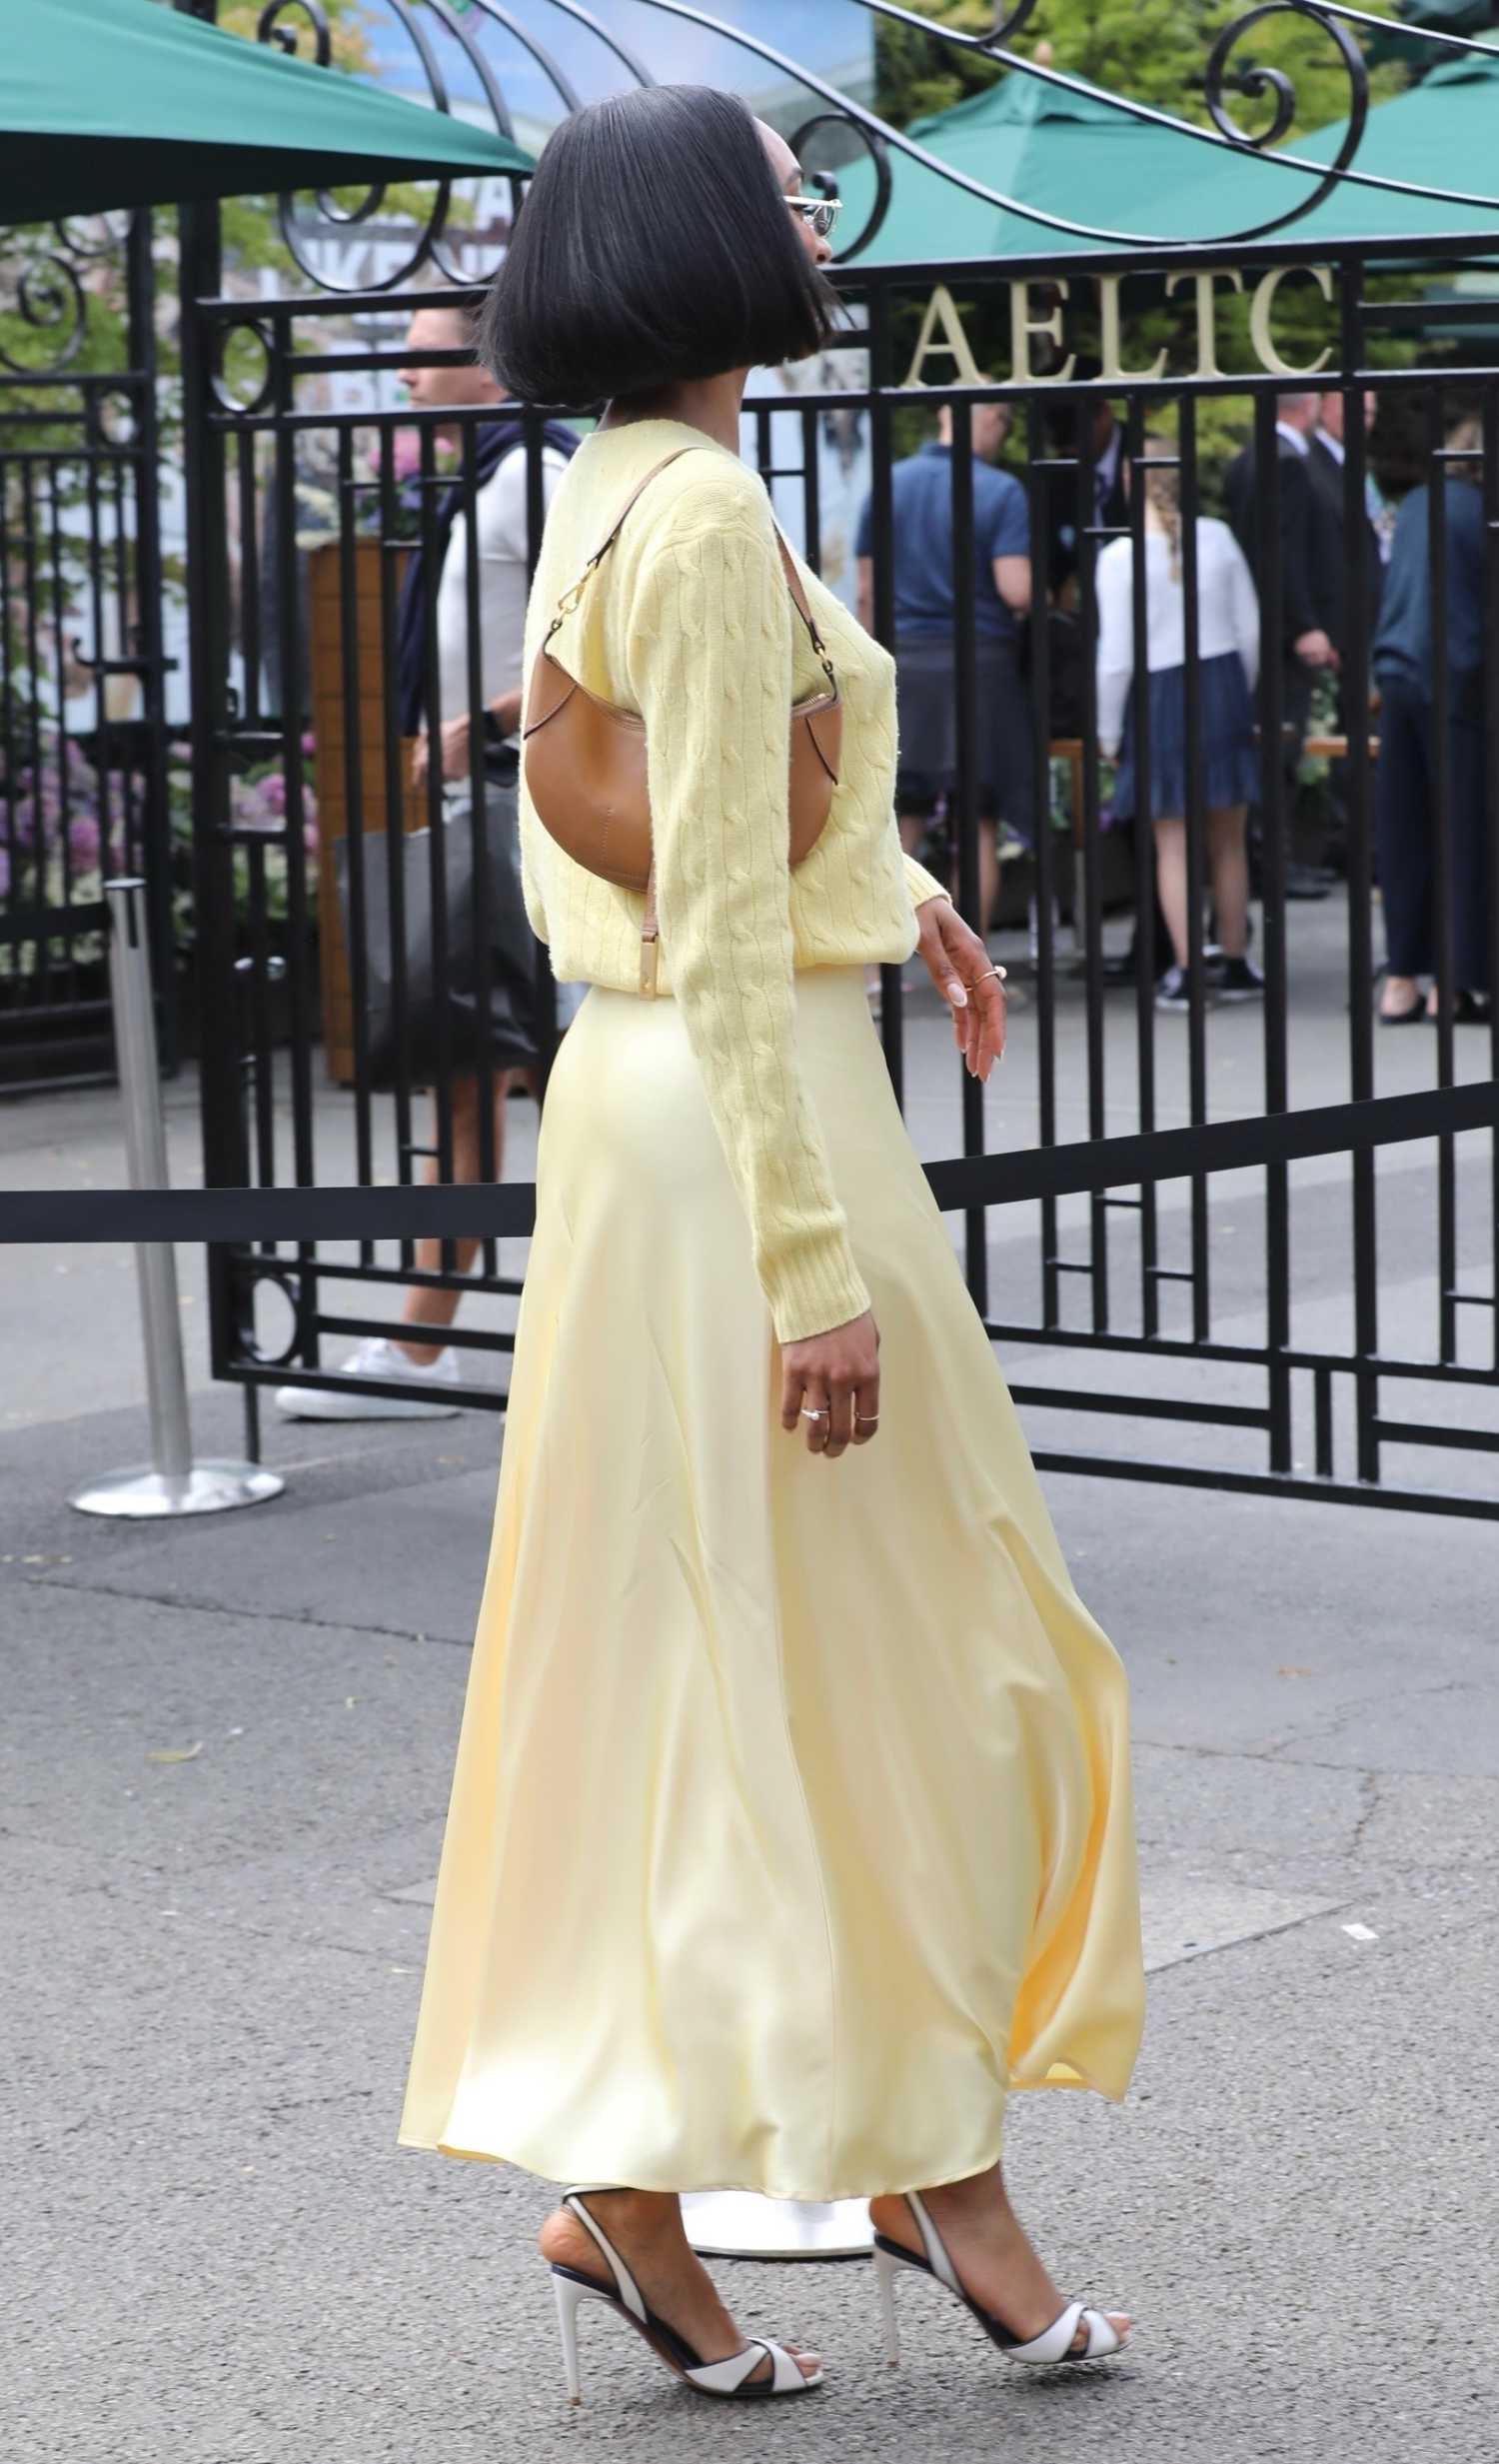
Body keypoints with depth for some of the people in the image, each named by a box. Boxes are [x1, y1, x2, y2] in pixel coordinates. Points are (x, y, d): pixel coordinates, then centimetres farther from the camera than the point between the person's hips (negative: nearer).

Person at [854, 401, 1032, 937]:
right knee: (980, 829, 5)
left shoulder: (888, 485, 5)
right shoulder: (1001, 492, -7)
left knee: (899, 827, 7)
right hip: (980, 662, -3)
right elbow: (1016, 591, -16)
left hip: (905, 660, 3)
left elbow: (867, 592, 7)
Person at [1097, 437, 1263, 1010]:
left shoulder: (1119, 558, -12)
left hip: (1161, 696, -3)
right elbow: (1250, 629, 4)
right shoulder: (1217, 537, -1)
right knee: (1228, 840, 13)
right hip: (1223, 684, 3)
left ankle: (1185, 971, 1)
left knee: (1172, 844, 4)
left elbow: (1116, 657, -11)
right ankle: (1236, 965, 20)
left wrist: (1108, 732, 1)